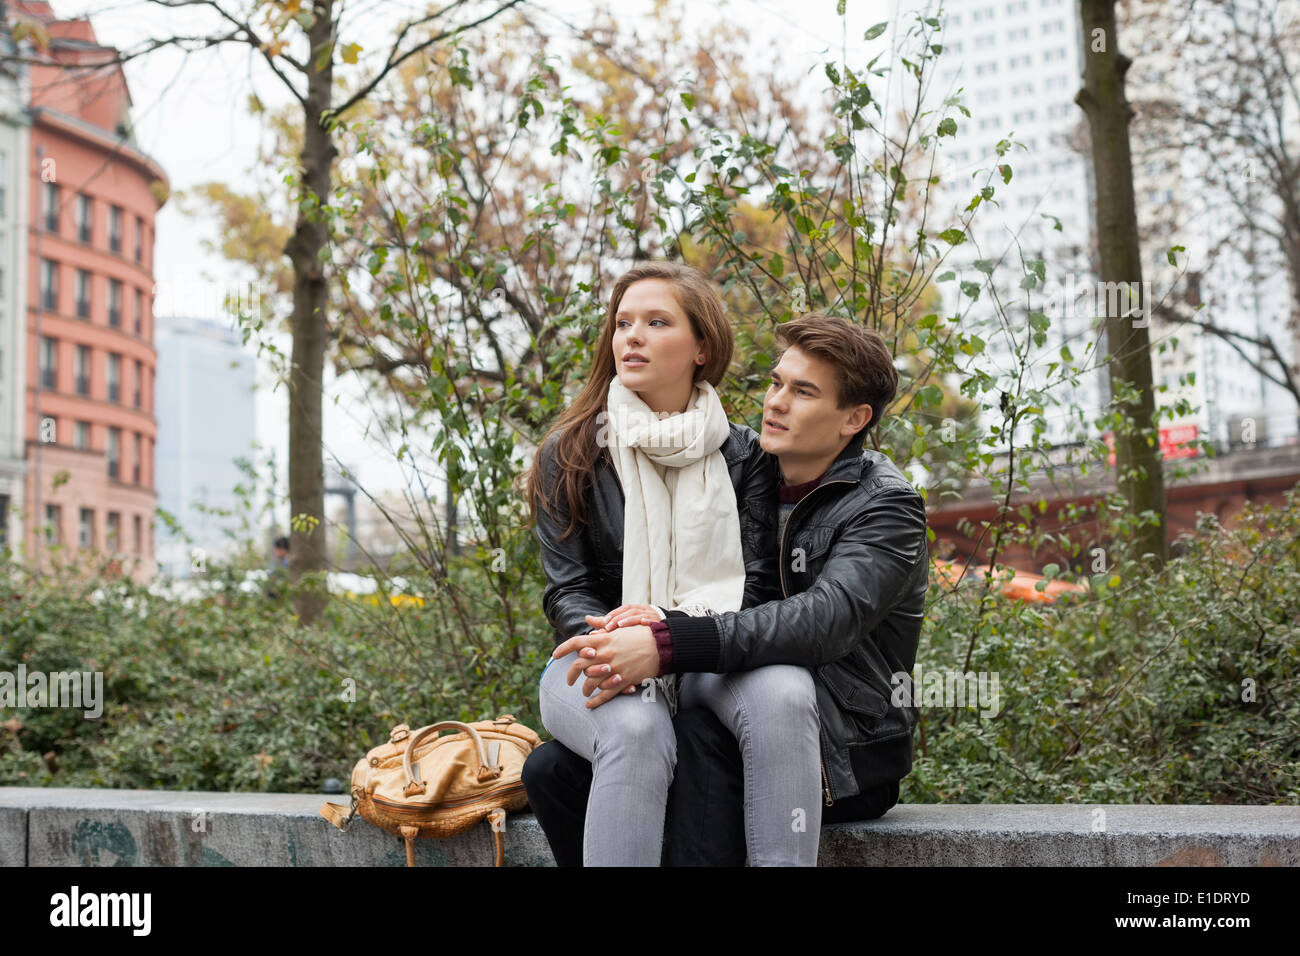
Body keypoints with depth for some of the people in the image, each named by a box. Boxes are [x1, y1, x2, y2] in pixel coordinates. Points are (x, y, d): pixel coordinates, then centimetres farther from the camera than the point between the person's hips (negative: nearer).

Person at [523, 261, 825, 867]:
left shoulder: (743, 454, 7)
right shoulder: (571, 454, 5)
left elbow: (756, 588, -1)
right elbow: (567, 593, 0)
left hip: (711, 661, 1)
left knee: (784, 693, -33)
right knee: (636, 730, -36)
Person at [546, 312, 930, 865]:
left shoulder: (886, 507, -10)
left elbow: (828, 619, -28)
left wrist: (665, 646, -39)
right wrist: (653, 621, -21)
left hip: (845, 761, -6)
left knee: (700, 744, -35)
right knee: (558, 763, -10)